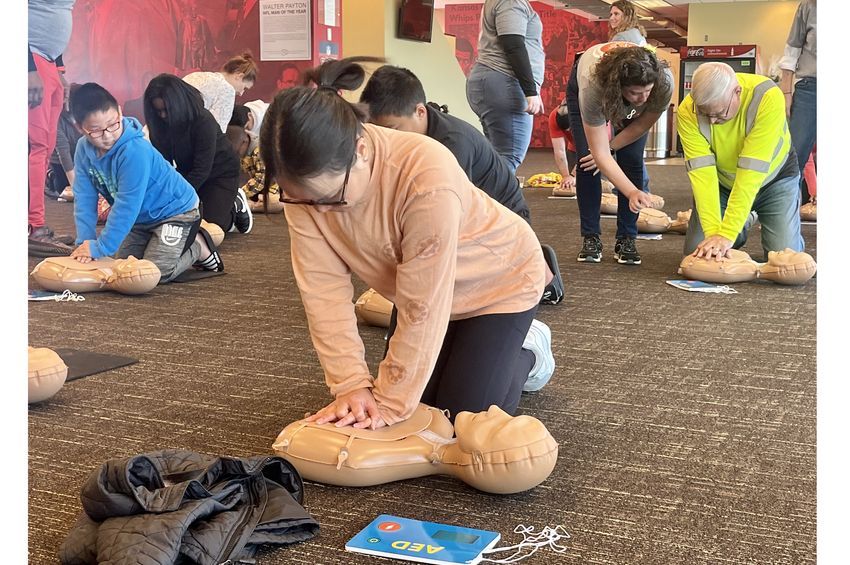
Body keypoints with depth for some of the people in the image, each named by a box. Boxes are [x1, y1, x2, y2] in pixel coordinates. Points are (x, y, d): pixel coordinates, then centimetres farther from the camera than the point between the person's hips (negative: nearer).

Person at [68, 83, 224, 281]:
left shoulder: (135, 151, -32)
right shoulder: (84, 150, -10)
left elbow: (127, 205, -31)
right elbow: (84, 199, -9)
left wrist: (100, 247, -29)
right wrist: (85, 241, -20)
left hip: (175, 210, -8)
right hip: (142, 218, 8)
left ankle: (198, 247, 7)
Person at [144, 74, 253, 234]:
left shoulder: (203, 121, -31)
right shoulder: (160, 124, -14)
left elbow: (202, 170, -31)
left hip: (220, 172, -5)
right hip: (188, 171, 6)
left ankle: (236, 205, 15)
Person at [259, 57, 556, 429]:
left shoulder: (427, 178, -42)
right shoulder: (309, 180, -26)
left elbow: (422, 309, -35)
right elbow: (324, 287, -23)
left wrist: (391, 403, -28)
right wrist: (352, 384, -29)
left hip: (498, 278, -5)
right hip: (421, 288, 5)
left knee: (464, 413, -8)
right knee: (414, 395, 6)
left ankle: (528, 348, 19)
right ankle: (467, 345, 32)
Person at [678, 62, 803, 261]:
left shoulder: (768, 98, -34)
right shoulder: (688, 110, -27)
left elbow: (751, 171, -38)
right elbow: (702, 172, -31)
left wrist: (727, 234, -41)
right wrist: (713, 231, -41)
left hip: (774, 177, -2)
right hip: (721, 182, 2)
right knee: (696, 254, -6)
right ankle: (745, 223, 23)